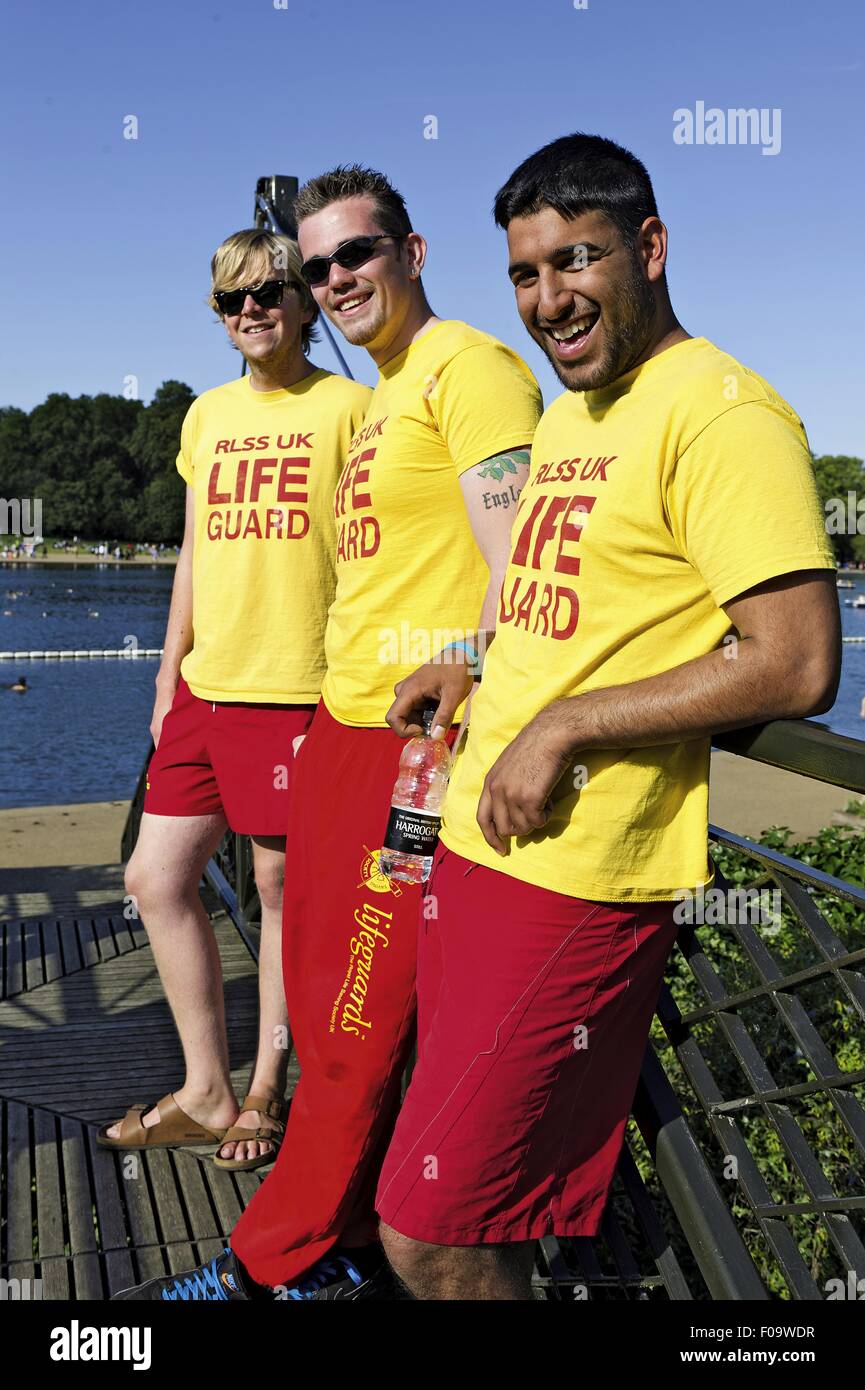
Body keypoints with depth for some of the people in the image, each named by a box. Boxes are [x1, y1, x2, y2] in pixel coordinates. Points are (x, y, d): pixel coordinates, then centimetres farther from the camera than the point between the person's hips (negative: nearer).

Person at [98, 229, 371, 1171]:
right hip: (204, 688, 7)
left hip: (297, 690, -7)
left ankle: (266, 1094, 21)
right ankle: (206, 1093, 22)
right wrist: (168, 679, 16)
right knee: (156, 878, 8)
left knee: (284, 887, 3)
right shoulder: (207, 415, 16)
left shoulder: (349, 407, -2)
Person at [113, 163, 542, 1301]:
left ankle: (275, 1266, 18)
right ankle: (346, 1251, 27)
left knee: (357, 1030, 3)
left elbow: (520, 575, -18)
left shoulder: (468, 365, -9)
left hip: (419, 746, -10)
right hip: (343, 732, 10)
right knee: (324, 1005, 13)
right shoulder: (380, 398, 21)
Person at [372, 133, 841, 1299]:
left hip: (577, 879, -9)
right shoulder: (570, 415, 17)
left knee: (432, 1235, -3)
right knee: (476, 1216, 20)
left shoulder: (719, 411, -13)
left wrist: (566, 726, -18)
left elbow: (797, 668, -20)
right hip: (477, 842, 9)